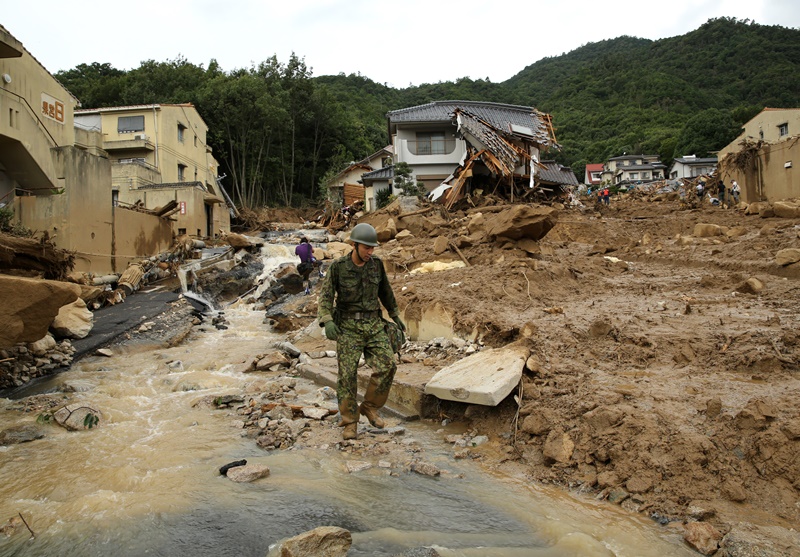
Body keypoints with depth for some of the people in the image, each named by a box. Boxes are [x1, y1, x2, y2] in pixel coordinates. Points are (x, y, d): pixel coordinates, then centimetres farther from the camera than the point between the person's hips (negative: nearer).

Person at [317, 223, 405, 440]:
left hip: (373, 324, 3)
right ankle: (350, 422, 9)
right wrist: (327, 321, -27)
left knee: (387, 365, -10)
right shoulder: (338, 267, -8)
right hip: (348, 326, -3)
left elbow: (385, 292, 16)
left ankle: (369, 407, 11)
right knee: (347, 374, -5)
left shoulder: (377, 264, 2)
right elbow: (326, 296, -10)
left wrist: (396, 316, 21)